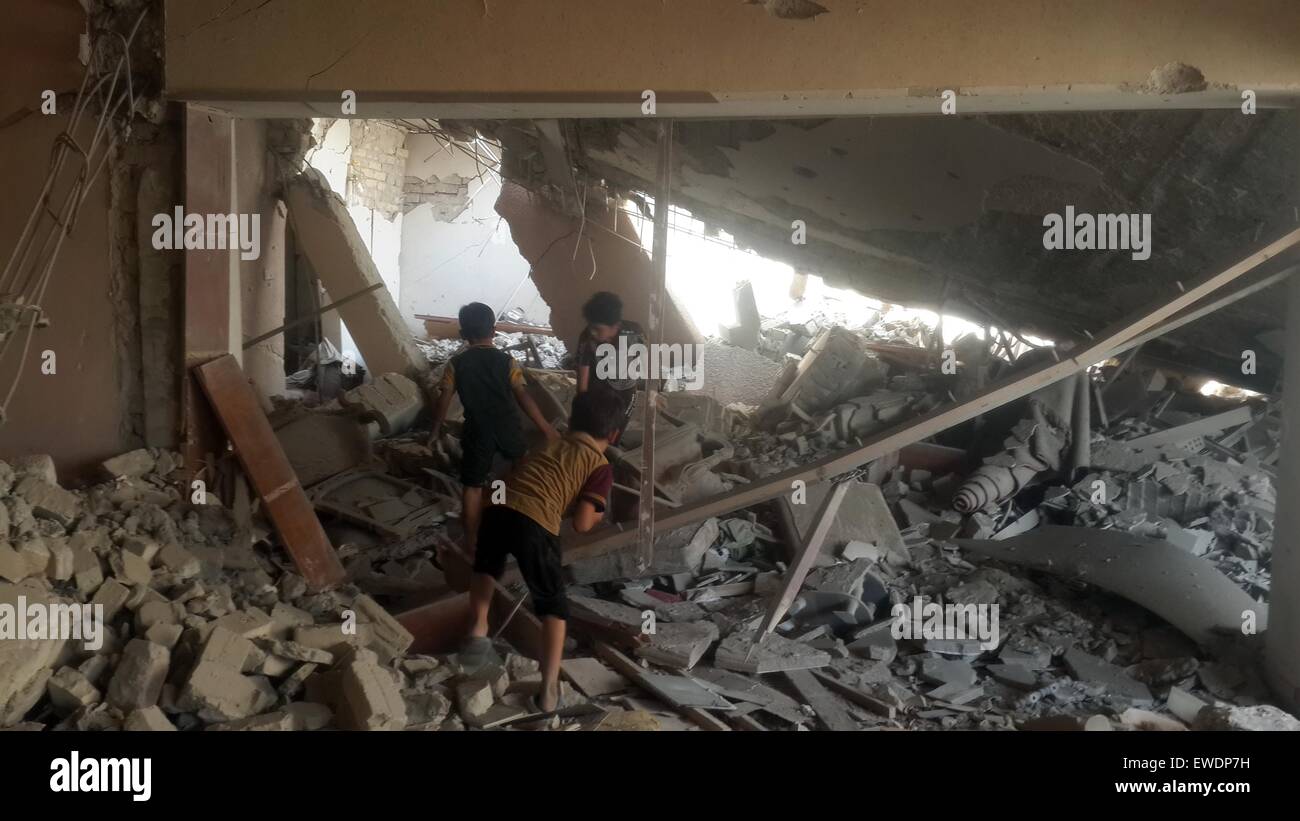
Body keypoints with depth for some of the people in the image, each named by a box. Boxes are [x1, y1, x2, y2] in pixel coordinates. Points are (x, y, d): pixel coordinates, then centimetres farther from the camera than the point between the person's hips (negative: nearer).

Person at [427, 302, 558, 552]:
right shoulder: (506, 361, -6)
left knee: (473, 486, 8)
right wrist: (546, 428, -7)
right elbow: (523, 397, -11)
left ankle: (471, 541, 13)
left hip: (478, 432, 0)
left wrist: (435, 432, 10)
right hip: (508, 428, 0)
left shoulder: (455, 364, -4)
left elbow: (443, 401, -3)